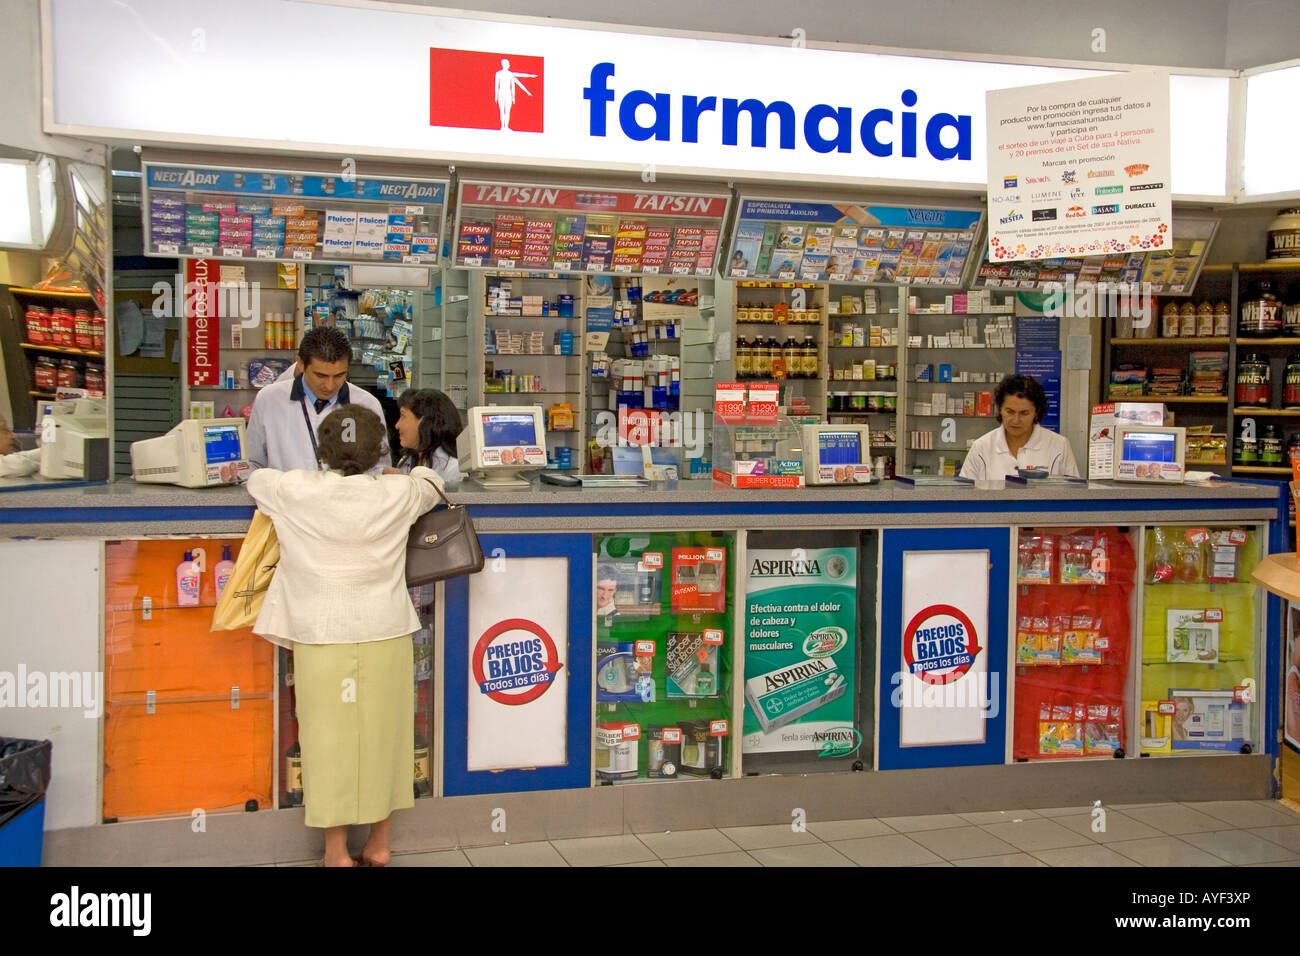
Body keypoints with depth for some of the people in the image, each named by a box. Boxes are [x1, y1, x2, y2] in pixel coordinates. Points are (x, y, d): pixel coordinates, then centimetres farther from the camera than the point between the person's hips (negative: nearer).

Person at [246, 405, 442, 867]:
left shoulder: (296, 492, -5)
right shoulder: (395, 494, -1)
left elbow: (255, 478, 17)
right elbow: (430, 481, 21)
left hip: (322, 639, -2)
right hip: (385, 636, 2)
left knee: (330, 739, 6)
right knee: (381, 734, 12)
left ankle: (337, 853, 14)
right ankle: (379, 844, 24)